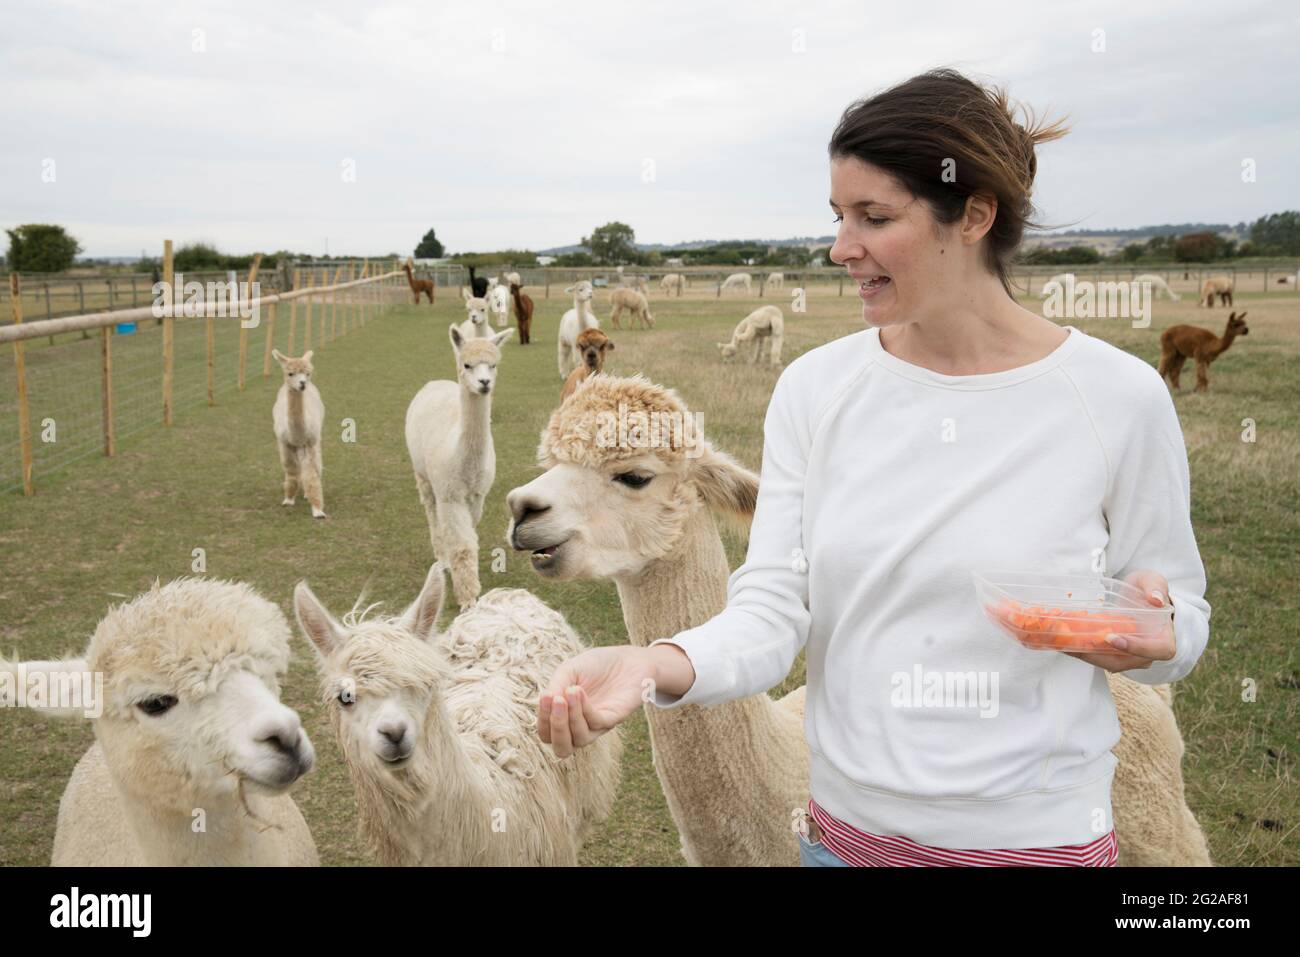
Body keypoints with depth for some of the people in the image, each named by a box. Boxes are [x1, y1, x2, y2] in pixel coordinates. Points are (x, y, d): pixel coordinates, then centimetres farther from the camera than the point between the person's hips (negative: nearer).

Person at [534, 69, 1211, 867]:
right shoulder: (814, 387, -5)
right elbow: (772, 607, -9)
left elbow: (1181, 619, 0)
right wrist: (659, 666, -27)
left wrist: (1148, 635, -23)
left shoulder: (1119, 396, -11)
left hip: (1039, 835, -2)